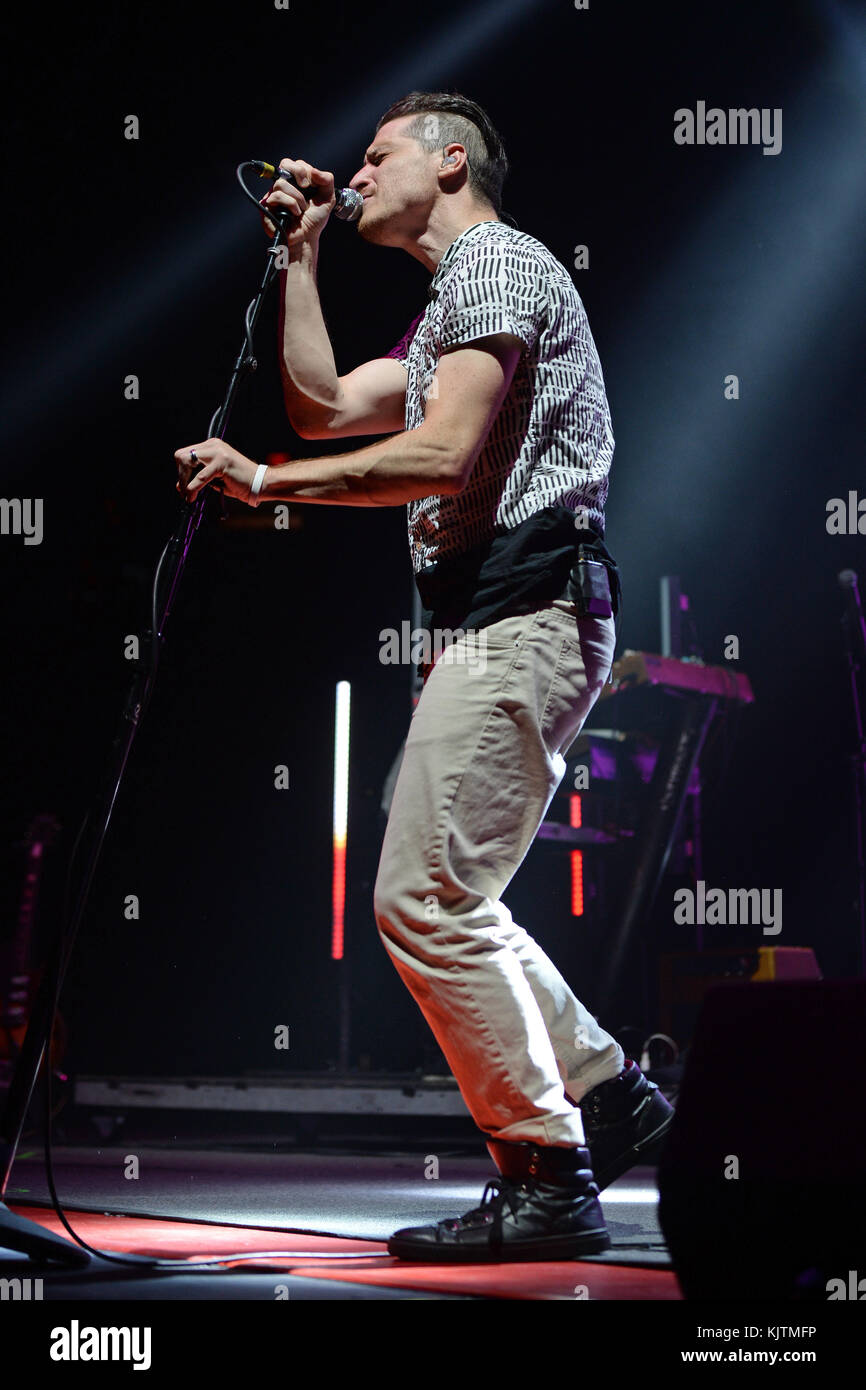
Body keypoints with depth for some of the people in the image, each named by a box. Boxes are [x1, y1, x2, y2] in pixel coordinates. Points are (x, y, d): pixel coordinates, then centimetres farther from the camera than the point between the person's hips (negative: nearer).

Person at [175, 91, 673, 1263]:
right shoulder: (449, 310, 28)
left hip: (520, 617, -11)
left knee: (423, 900, -14)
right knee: (442, 902, 12)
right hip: (492, 624, 11)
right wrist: (301, 255, 24)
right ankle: (608, 1097, 16)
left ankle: (549, 1181, -10)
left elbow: (443, 458, -16)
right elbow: (322, 406, 24)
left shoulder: (497, 264, -5)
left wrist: (262, 482, -13)